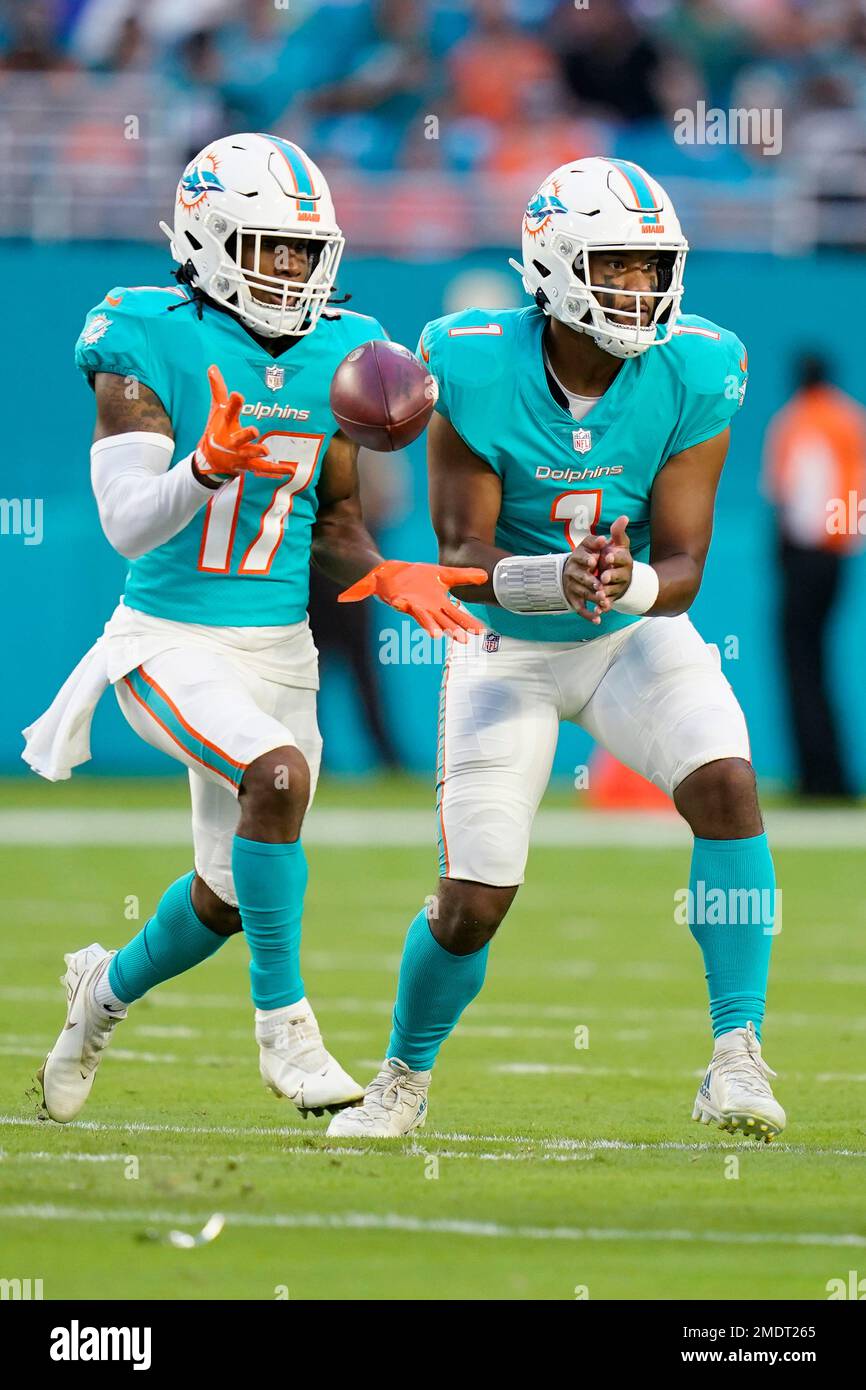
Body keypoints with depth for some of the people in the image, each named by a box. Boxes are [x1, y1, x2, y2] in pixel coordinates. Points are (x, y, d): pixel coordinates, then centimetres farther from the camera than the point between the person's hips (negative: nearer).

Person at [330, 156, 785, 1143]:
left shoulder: (691, 378, -17)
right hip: (509, 649, -1)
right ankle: (403, 1079, 26)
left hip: (638, 635, 1)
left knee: (725, 787, -26)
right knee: (472, 903, -3)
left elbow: (683, 564, -16)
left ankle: (736, 1056, -22)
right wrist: (553, 578, -39)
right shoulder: (477, 373, -22)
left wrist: (632, 584, -40)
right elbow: (459, 554, -19)